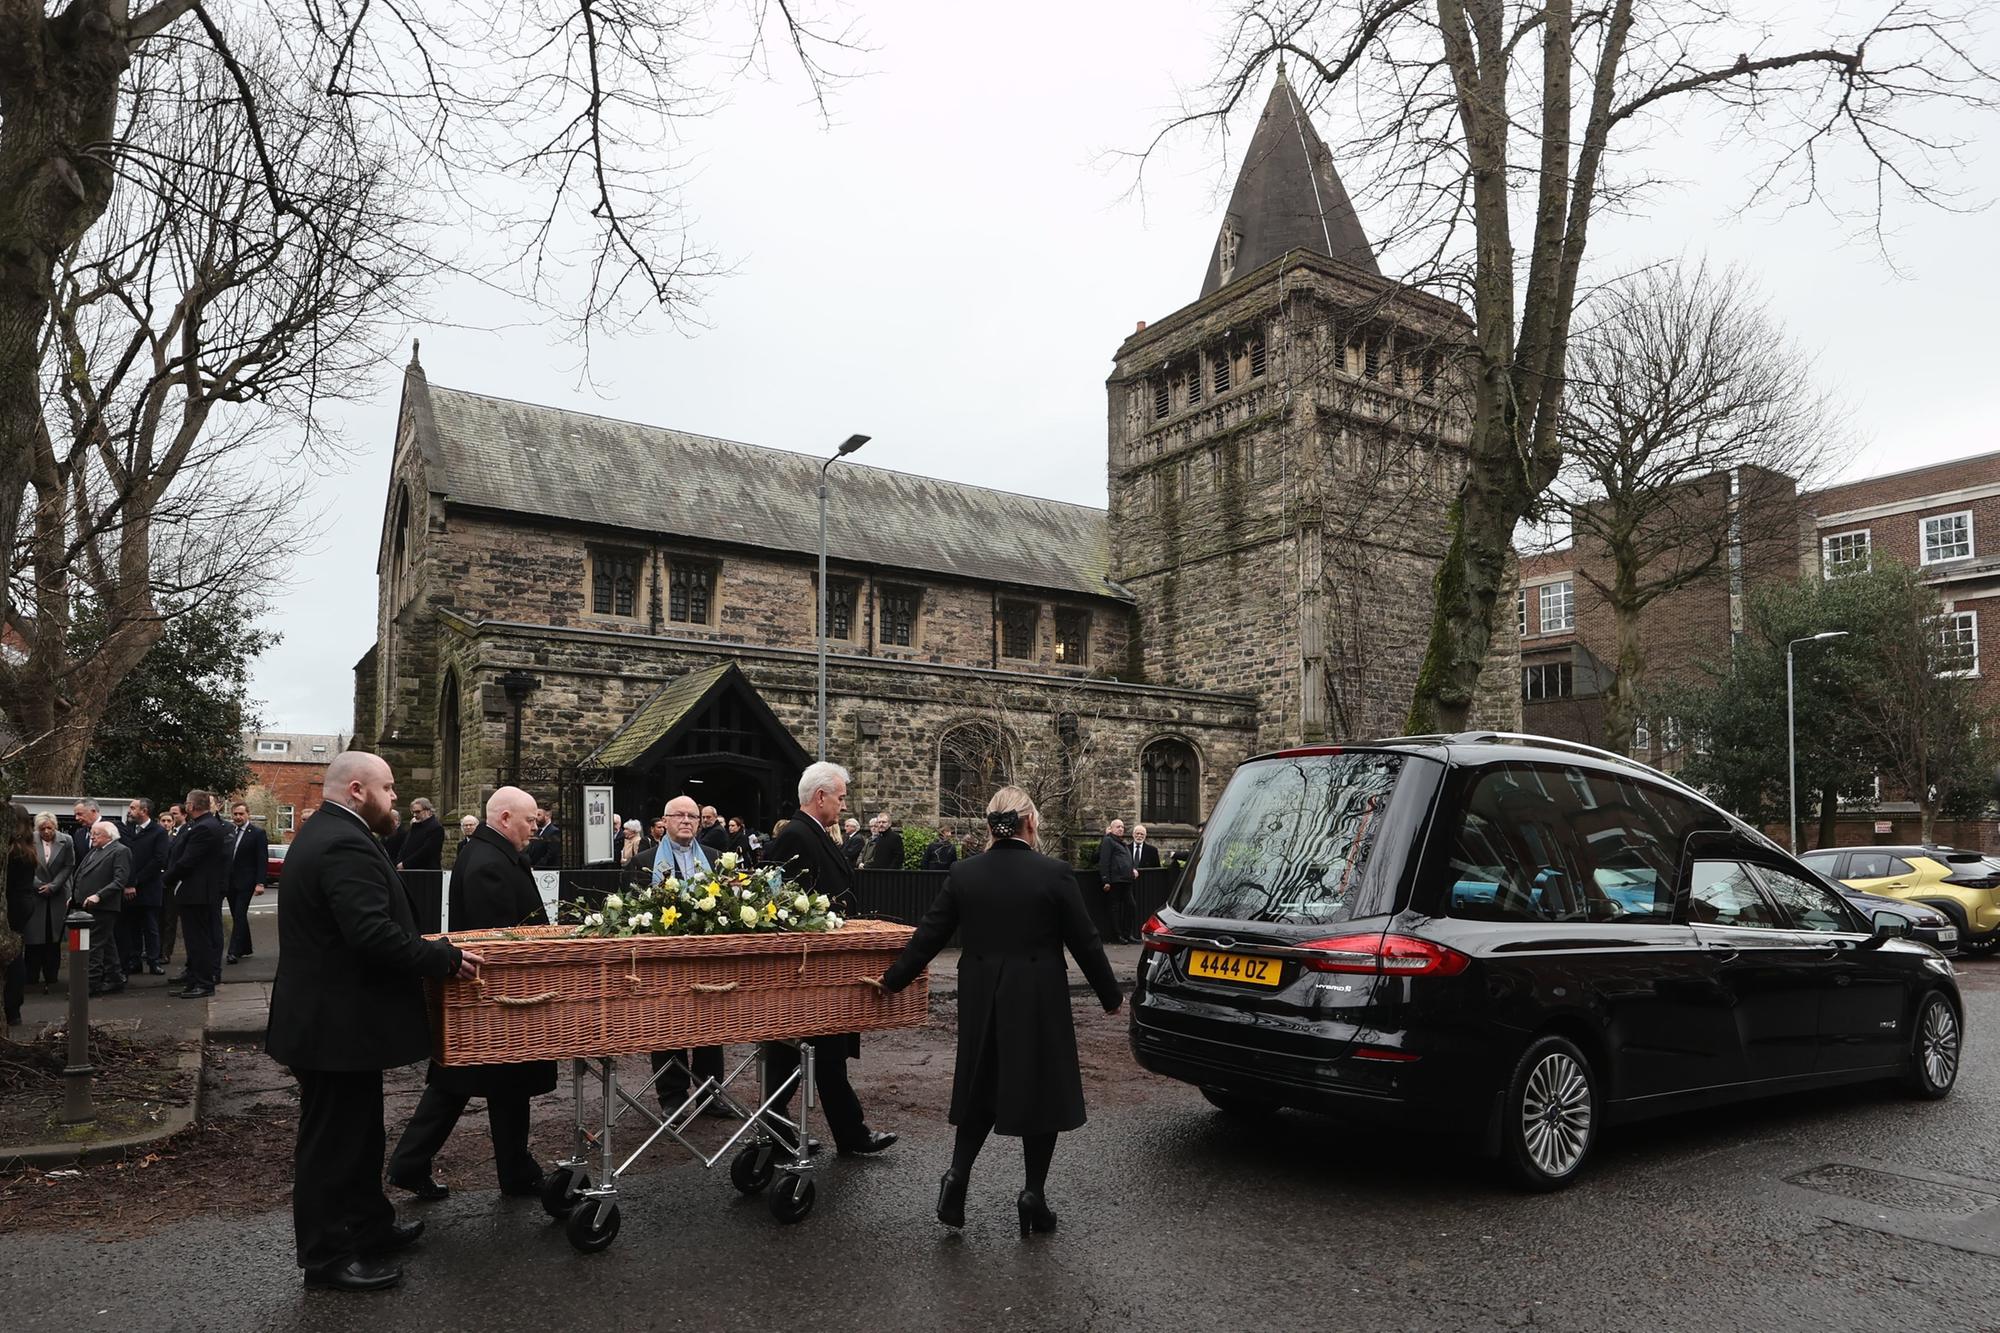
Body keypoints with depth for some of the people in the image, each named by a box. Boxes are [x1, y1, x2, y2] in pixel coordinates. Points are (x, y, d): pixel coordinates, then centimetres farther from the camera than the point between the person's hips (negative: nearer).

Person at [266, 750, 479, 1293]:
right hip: (338, 1024, -11)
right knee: (333, 1141, 3)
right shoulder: (346, 844, -24)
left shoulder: (322, 835, 12)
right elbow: (373, 934, -32)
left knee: (356, 1129, 22)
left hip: (325, 1015, 11)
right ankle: (327, 1257, 16)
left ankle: (369, 1224, 36)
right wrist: (446, 957, -24)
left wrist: (430, 949, 18)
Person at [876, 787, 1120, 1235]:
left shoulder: (963, 874, -2)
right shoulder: (1054, 874, -11)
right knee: (1041, 1091, 10)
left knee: (982, 1089, 19)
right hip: (1039, 1003, -3)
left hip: (982, 1001, 3)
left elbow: (929, 936, 1)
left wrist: (893, 980, 14)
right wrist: (1111, 996, 8)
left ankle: (957, 1173, 5)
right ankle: (1034, 1195, 12)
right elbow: (1085, 943, -5)